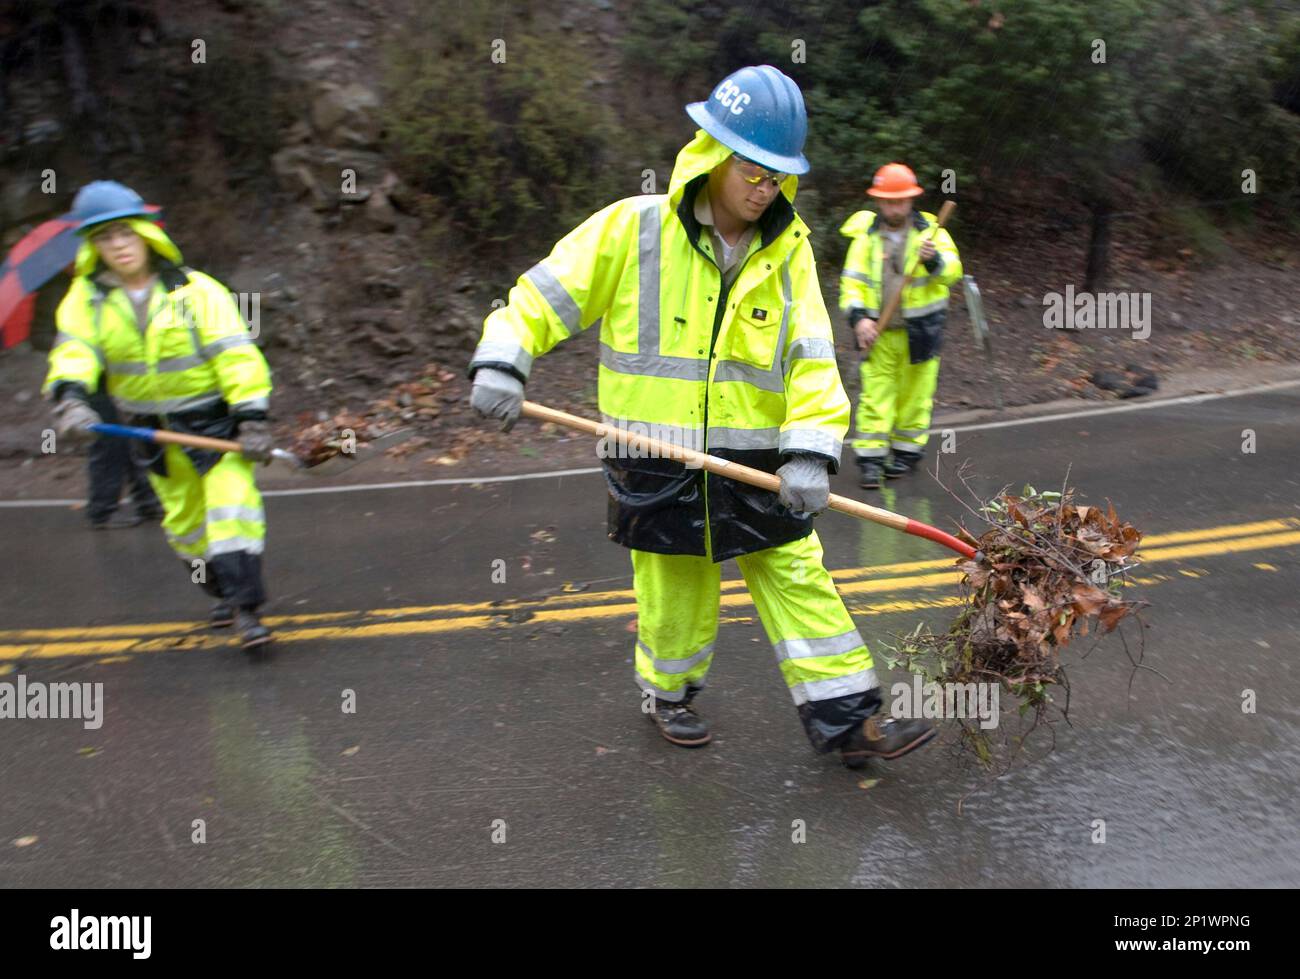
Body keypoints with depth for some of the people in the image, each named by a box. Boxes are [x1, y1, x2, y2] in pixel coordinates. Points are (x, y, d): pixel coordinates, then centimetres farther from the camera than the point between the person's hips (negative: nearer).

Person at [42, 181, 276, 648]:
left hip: (215, 416, -4)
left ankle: (246, 606, -11)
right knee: (184, 521, 14)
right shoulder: (86, 298, -2)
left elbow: (236, 355, -15)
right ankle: (224, 593, 33)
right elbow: (73, 351, -14)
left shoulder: (196, 290, -13)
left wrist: (253, 416, -21)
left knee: (231, 508, -15)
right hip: (153, 428, 5)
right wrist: (70, 397, -35)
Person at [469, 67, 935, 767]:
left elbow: (810, 357, -4)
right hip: (657, 466, -2)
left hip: (755, 461, 2)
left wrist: (811, 449, -15)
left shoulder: (788, 249, 1)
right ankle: (668, 694, 39)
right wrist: (503, 360, -16)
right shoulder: (633, 228, -7)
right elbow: (549, 291, -2)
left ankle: (847, 718, 15)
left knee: (799, 581, 5)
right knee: (674, 591, 13)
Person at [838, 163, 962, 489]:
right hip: (878, 333, 0)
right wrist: (858, 317, -15)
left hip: (920, 332, 0)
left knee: (915, 395, 9)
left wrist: (934, 260, -35)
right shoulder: (865, 236, 3)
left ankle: (908, 450, 24)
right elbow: (852, 280, 1)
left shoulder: (930, 231, 0)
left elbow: (952, 269, -13)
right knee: (875, 394, -3)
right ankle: (871, 457, 1)